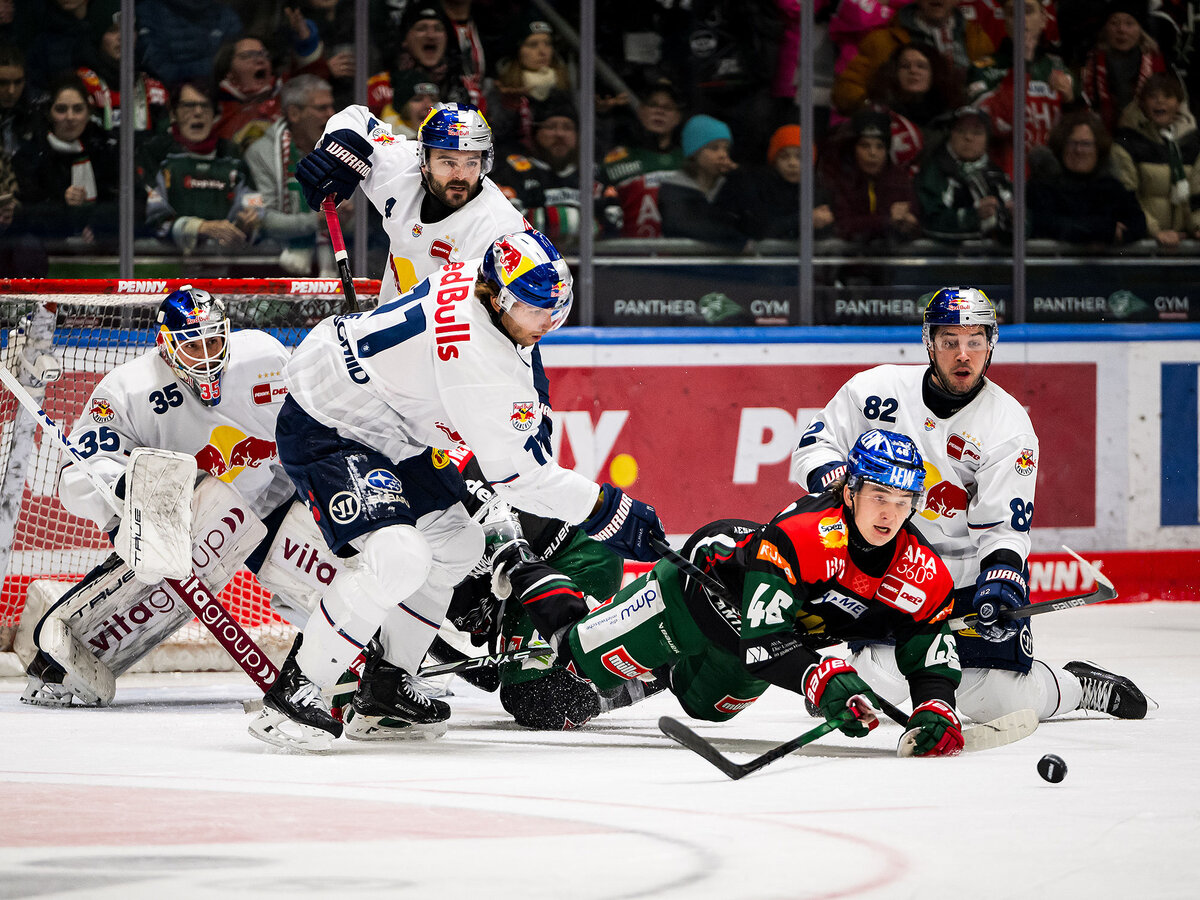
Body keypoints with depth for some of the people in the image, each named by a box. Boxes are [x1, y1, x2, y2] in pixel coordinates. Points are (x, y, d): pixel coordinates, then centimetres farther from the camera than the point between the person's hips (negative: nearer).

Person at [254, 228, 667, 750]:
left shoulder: (478, 277, -6)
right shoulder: (479, 361, -32)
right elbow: (516, 472, -26)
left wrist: (529, 415, 22)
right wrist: (611, 512, -21)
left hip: (385, 427, 11)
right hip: (322, 432, -11)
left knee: (457, 544, 17)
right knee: (397, 555, -28)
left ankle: (386, 685, 26)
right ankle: (293, 689, -19)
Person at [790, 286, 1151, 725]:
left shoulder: (1008, 424, -10)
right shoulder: (878, 389, -5)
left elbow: (1005, 526, -12)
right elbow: (814, 445, 3)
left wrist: (1003, 575, -31)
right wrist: (840, 484, -18)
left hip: (971, 573, -1)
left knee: (998, 700, -9)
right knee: (878, 683, -17)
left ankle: (1080, 687, 22)